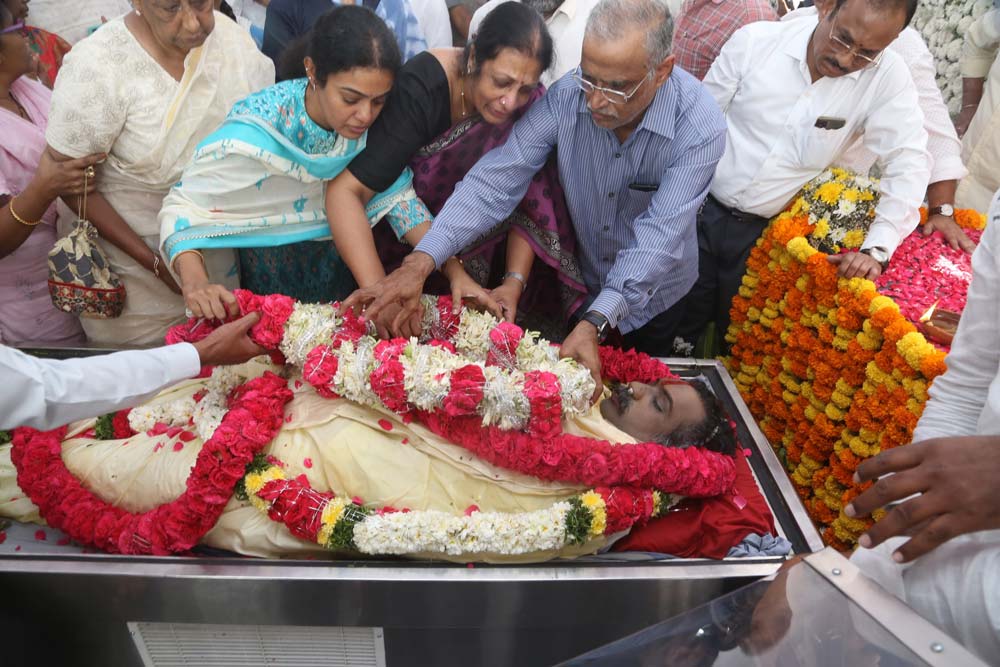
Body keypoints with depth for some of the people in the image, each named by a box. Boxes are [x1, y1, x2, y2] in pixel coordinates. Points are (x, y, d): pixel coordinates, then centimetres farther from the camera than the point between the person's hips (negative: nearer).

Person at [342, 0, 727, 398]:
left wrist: (595, 324, -44)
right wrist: (420, 264, -41)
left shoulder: (700, 127, -28)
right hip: (577, 281, 2)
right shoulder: (566, 98, -23)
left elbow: (660, 235, -33)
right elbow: (498, 178, -29)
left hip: (651, 297, -1)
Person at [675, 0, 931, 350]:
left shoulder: (888, 76, -11)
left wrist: (876, 248, -22)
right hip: (702, 212, 0)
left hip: (765, 233, 0)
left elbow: (907, 163, -11)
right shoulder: (755, 40, -10)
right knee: (673, 332, 8)